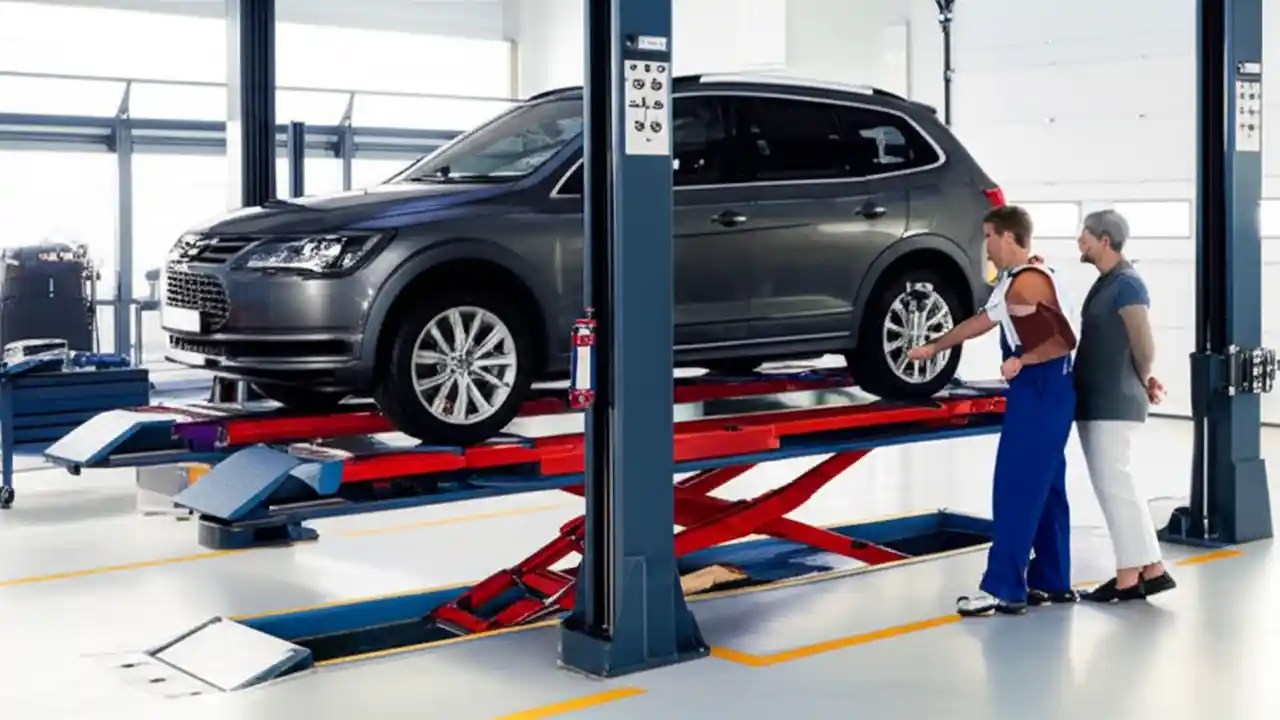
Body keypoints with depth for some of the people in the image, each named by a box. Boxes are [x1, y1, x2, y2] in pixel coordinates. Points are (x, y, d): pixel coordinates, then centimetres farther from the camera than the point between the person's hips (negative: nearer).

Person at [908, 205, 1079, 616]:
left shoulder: (1028, 282, -15)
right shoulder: (1017, 280, 17)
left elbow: (1065, 340, -17)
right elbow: (983, 321, 23)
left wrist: (1021, 361, -13)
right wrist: (933, 348, 25)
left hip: (1041, 390, -10)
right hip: (1040, 390, 10)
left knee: (1016, 490, -10)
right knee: (1044, 489, 12)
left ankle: (1003, 590, -9)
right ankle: (1051, 582, 18)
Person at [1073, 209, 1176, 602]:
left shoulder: (1126, 285, -14)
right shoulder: (1106, 283, 15)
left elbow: (1145, 347, -15)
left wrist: (1140, 384, 0)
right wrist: (1141, 382, 14)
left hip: (1112, 405, -10)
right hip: (1096, 403, 10)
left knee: (1114, 487, -5)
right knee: (1117, 487, 12)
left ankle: (1128, 578, 2)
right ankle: (1152, 570, 18)